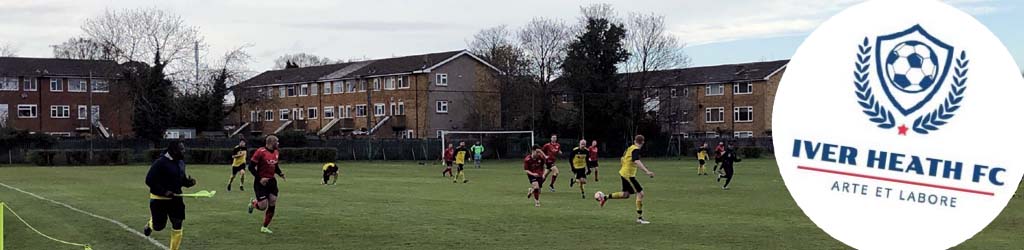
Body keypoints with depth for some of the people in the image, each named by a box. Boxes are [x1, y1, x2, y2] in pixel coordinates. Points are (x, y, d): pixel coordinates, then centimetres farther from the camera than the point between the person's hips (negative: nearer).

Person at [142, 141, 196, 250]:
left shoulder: (181, 162, 5)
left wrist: (188, 182, -4)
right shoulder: (160, 162, -19)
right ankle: (150, 224, 43)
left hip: (175, 198, 6)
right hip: (159, 199, -6)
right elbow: (149, 180, -20)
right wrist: (164, 191, -25)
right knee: (159, 226, 6)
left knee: (177, 226, -1)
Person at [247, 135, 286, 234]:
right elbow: (251, 167, -14)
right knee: (263, 206, -9)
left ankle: (265, 227, 14)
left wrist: (280, 174, 2)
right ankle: (253, 203, 28)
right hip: (261, 182, -7)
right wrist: (259, 178, -19)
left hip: (271, 181, 7)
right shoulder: (260, 152, -16)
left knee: (272, 205, 0)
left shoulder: (276, 152, 7)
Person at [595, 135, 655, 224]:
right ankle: (639, 218, -5)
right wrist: (647, 171, -44)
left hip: (624, 173, 9)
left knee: (625, 194, 21)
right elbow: (637, 161, -36)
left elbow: (623, 158, 22)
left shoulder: (630, 148, 9)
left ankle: (605, 197, 25)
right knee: (640, 193, -8)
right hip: (629, 175, -9)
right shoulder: (636, 150, -19)